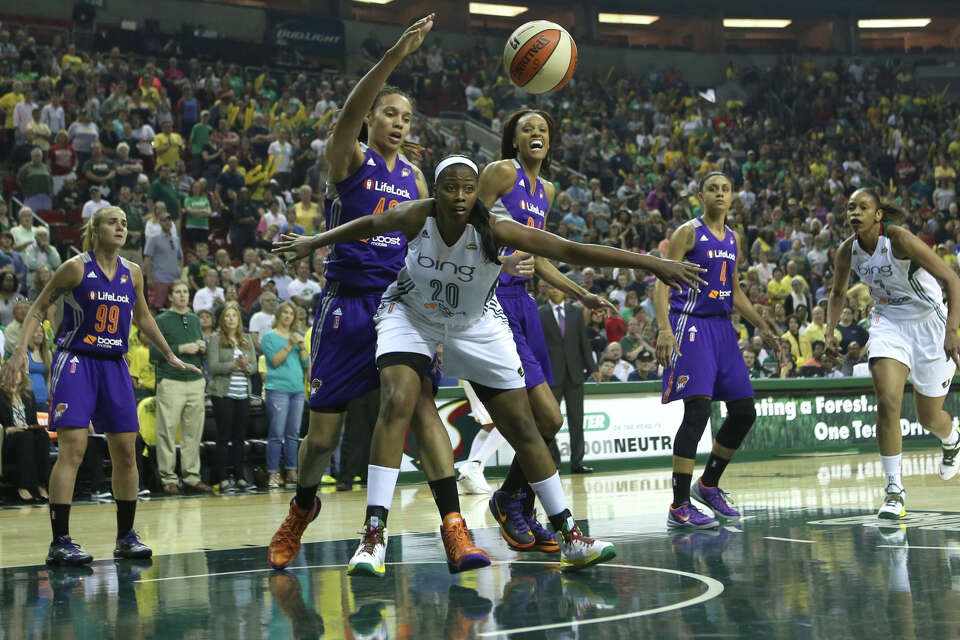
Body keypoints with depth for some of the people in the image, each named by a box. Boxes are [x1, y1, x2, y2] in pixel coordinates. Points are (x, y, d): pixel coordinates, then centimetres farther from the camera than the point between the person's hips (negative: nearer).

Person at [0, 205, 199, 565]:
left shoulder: (132, 273, 8)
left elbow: (143, 318, 22)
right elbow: (38, 309, -1)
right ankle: (60, 542, -12)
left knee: (125, 450, 4)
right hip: (75, 362, -5)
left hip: (114, 366, 5)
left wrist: (170, 357, 24)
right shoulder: (75, 268, -6)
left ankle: (126, 536, 16)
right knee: (72, 448, -14)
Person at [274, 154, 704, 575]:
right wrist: (314, 242, 11)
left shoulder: (493, 230, -29)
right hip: (410, 316, 0)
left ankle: (568, 536, 12)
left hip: (476, 326, 1)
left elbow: (571, 250, -33)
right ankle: (374, 534, -22)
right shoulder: (416, 217, -24)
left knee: (522, 428, 1)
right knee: (396, 405, -25)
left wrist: (653, 264, -36)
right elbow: (369, 226, -2)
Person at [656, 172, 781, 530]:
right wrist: (665, 329, -25)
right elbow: (662, 285, -12)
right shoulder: (688, 232, -6)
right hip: (691, 324, -8)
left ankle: (708, 485, 27)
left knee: (744, 412, 8)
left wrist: (762, 328, 24)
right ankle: (679, 507, -15)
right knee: (698, 409, -18)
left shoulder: (733, 239, 15)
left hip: (722, 326, 8)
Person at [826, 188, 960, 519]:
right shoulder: (847, 252, -7)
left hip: (928, 322, -3)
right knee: (887, 403, -18)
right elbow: (838, 294, 14)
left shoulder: (900, 239, -24)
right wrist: (830, 331, -1)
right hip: (888, 323, 3)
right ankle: (894, 490, -12)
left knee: (929, 418, 8)